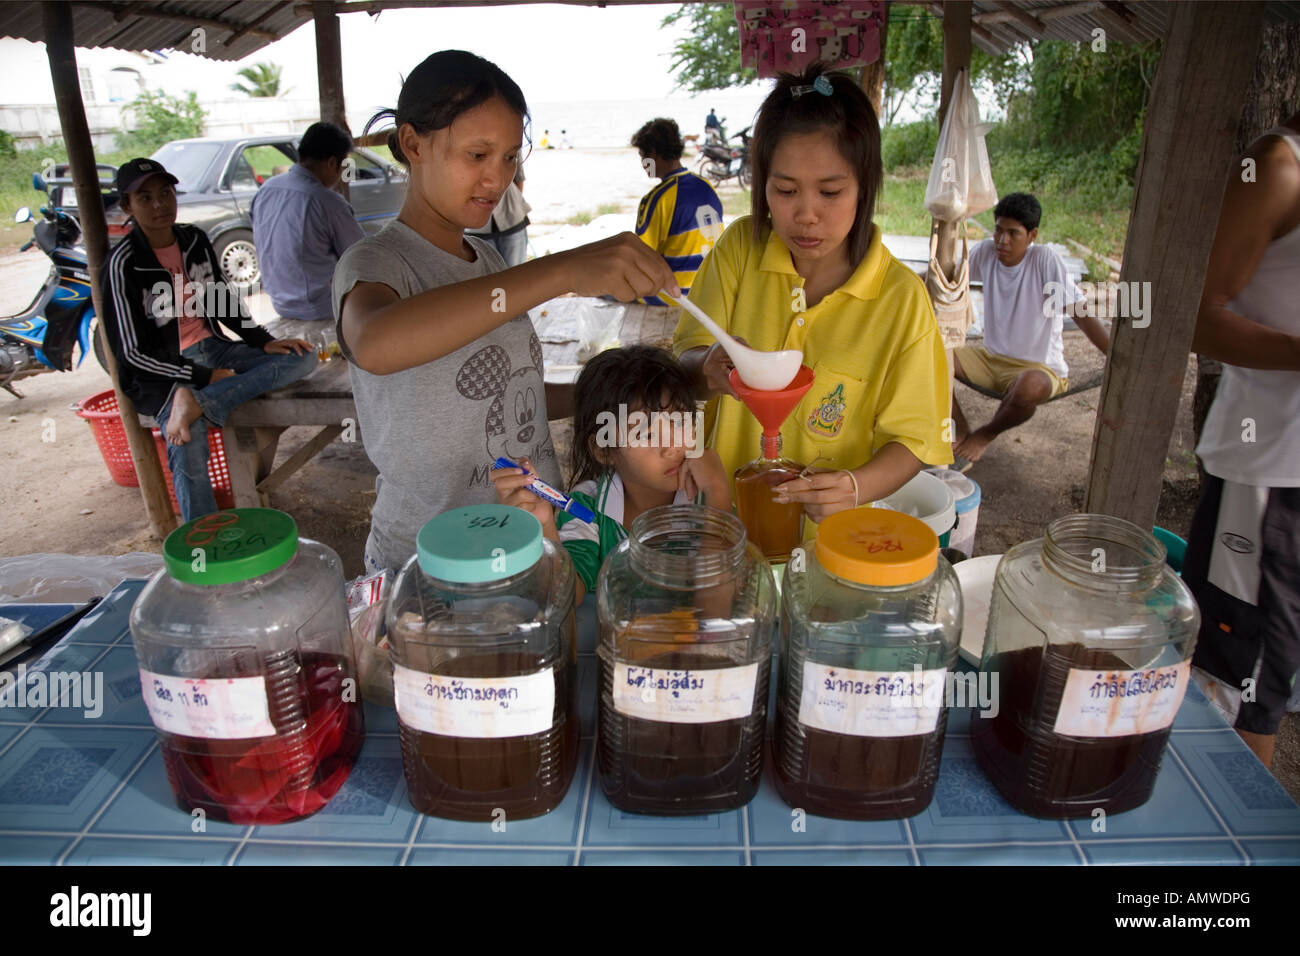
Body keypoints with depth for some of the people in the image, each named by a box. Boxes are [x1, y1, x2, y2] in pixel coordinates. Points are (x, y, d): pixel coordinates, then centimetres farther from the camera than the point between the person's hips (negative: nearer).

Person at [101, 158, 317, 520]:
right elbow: (130, 353, -12)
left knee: (302, 357, -16)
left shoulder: (194, 240, 6)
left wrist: (264, 341, 1)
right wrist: (204, 377, -16)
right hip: (163, 370, -6)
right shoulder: (123, 264, -11)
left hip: (212, 349, 6)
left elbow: (225, 302, 17)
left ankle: (198, 403, -31)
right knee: (188, 450, -34)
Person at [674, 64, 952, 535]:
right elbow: (684, 364, -1)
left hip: (825, 537, -2)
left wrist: (855, 487, -25)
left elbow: (907, 441, -4)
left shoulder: (901, 297, -8)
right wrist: (708, 371, -25)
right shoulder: (740, 248, 0)